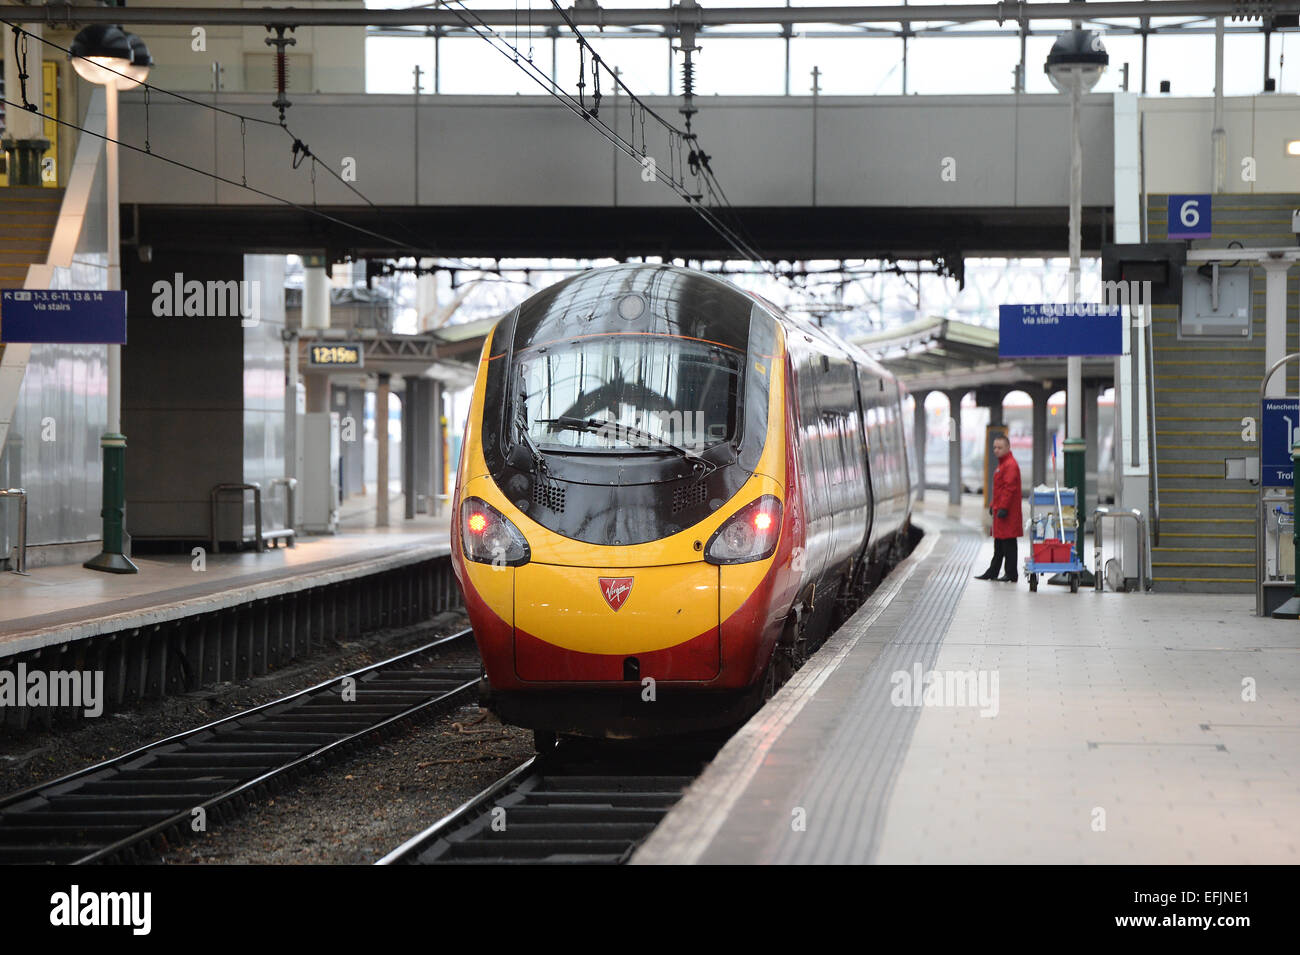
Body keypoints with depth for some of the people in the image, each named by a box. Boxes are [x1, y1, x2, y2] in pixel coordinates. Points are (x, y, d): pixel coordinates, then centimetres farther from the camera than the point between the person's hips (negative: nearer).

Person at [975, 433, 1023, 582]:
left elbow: (1009, 488, -22)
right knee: (999, 542, 15)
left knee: (1008, 542, -6)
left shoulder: (1010, 465, -15)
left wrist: (1003, 508, -24)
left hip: (1007, 512, -11)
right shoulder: (1002, 464, 18)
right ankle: (992, 572, 20)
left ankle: (1011, 574, -3)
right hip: (1000, 509, 11)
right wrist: (994, 506, 24)